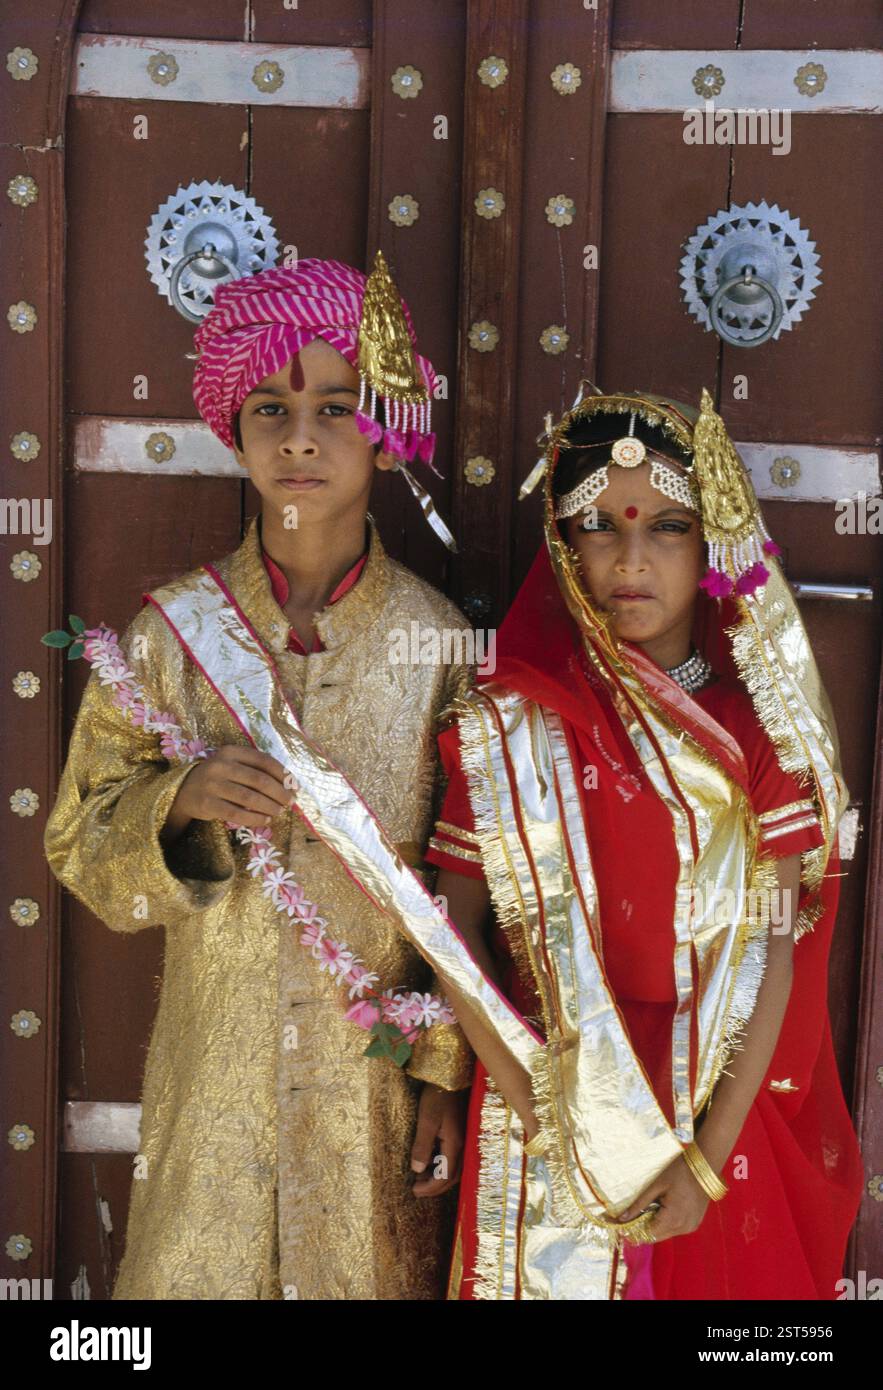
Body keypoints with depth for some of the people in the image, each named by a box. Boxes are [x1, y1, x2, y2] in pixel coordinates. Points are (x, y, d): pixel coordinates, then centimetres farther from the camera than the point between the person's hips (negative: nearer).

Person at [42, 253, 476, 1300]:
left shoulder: (438, 641, -8)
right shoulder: (173, 631, -7)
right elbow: (82, 852, -2)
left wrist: (448, 1072, -5)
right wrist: (183, 801, -20)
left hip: (378, 1070, 0)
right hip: (217, 1070, 1)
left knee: (373, 1269, 14)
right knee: (201, 1266, 13)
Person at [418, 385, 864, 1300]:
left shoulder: (758, 727, -4)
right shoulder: (515, 726, -10)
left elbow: (774, 950, -7)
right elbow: (458, 935, -9)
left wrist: (709, 1156, -13)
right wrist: (570, 1138, -13)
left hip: (725, 1117, 2)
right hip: (549, 1108, -2)